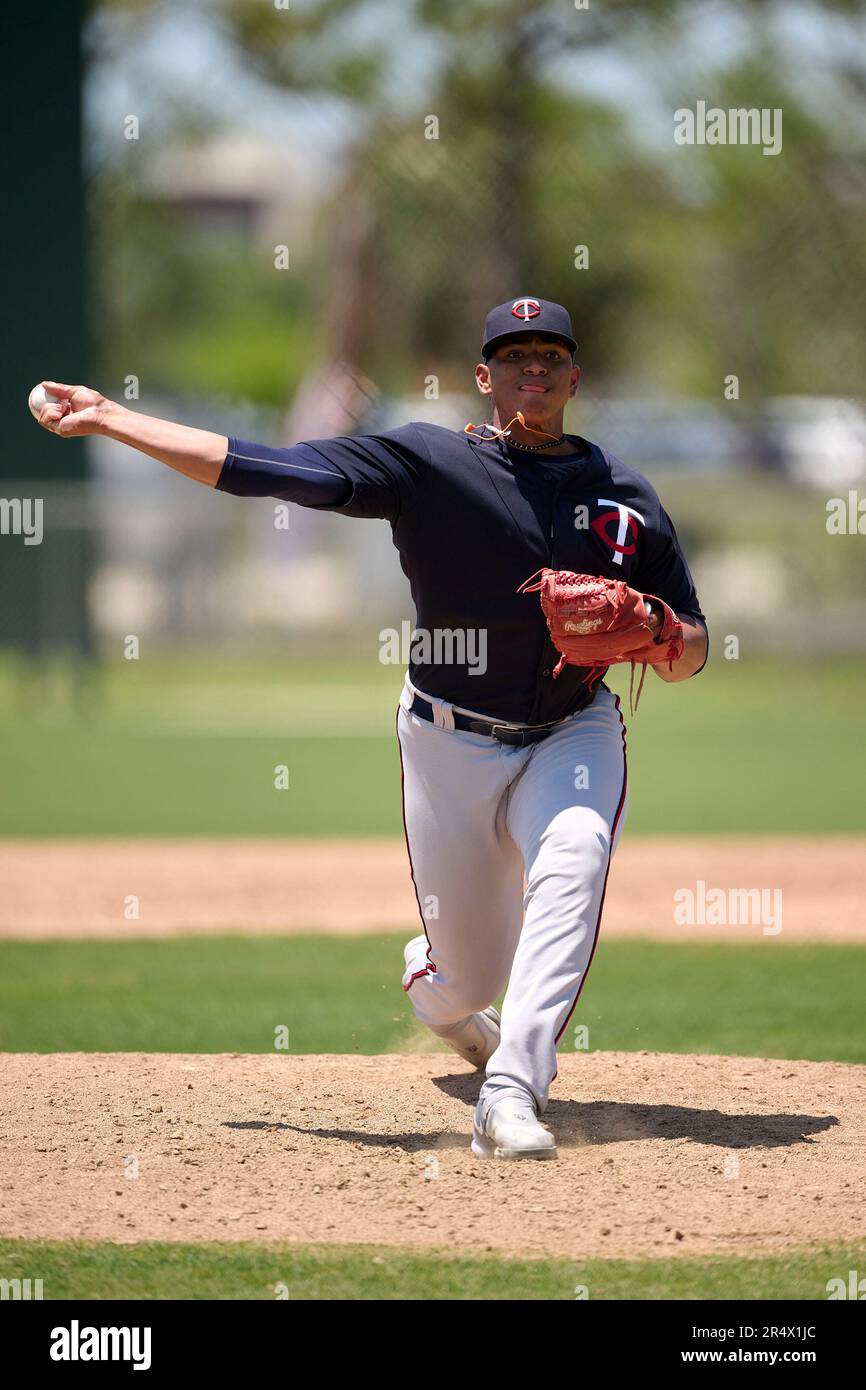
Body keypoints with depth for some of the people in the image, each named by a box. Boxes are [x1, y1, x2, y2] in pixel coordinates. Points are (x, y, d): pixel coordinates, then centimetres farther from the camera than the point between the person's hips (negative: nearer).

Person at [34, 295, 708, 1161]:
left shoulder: (625, 496, -1)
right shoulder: (430, 463, -9)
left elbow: (690, 657, 3)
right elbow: (263, 470, -15)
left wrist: (656, 631, -22)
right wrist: (109, 420, -19)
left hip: (573, 732, 1)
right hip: (452, 739, -1)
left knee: (571, 862, -32)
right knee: (470, 978, 6)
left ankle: (511, 1097, -39)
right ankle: (427, 985, 48)